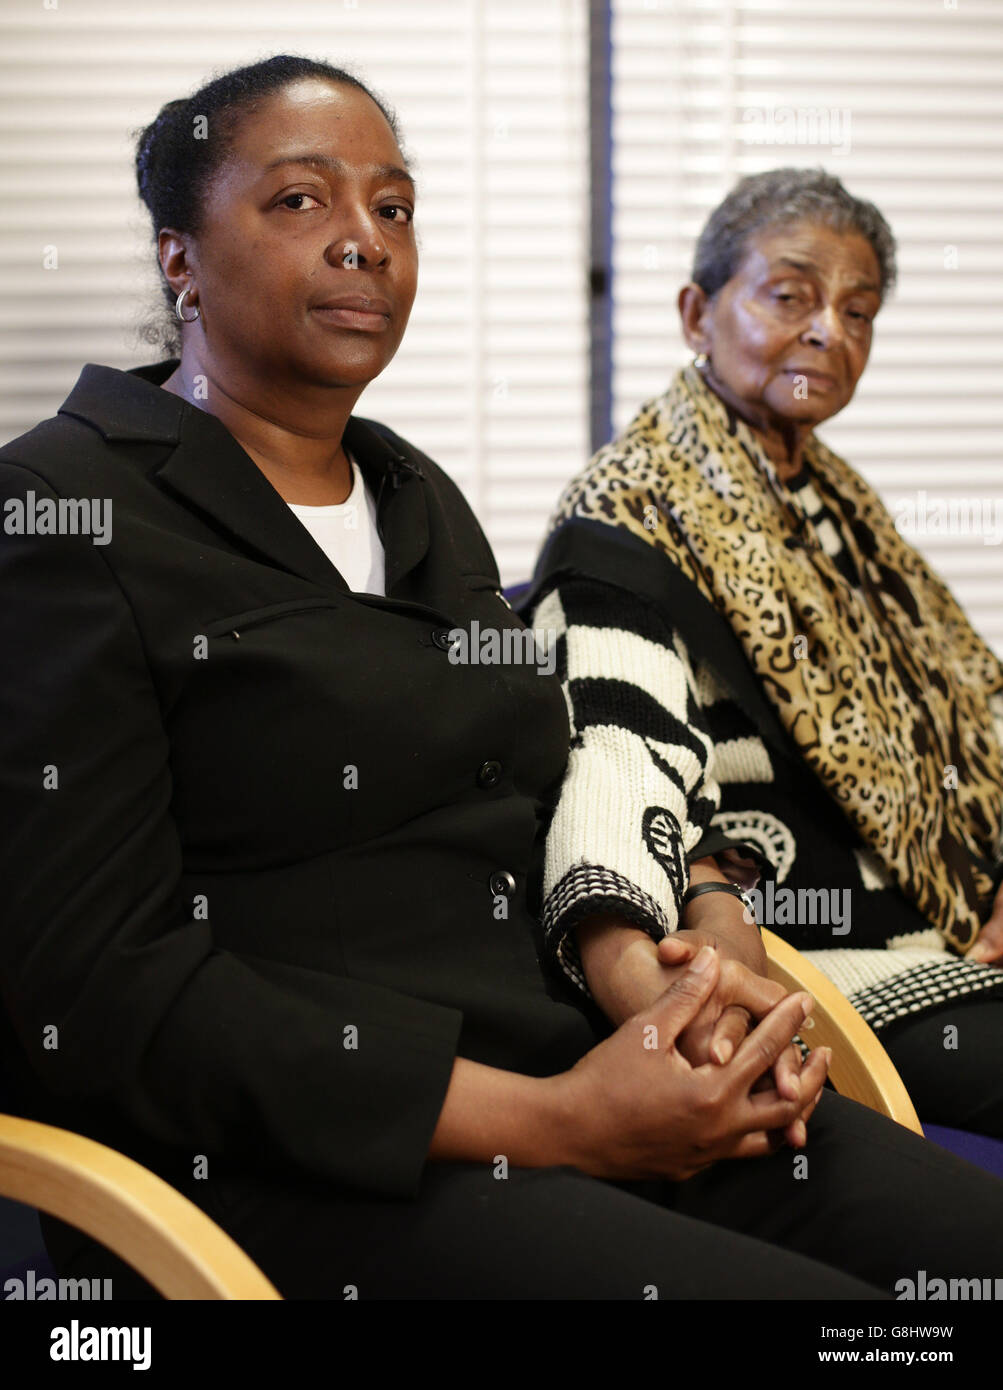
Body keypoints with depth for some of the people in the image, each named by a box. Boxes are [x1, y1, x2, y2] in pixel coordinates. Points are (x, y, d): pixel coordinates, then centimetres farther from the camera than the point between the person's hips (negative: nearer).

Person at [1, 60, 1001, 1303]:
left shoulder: (421, 501, 20)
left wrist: (674, 971, 0)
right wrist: (550, 1122, -17)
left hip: (551, 1080, 8)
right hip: (268, 1167, -8)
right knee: (828, 1305, -25)